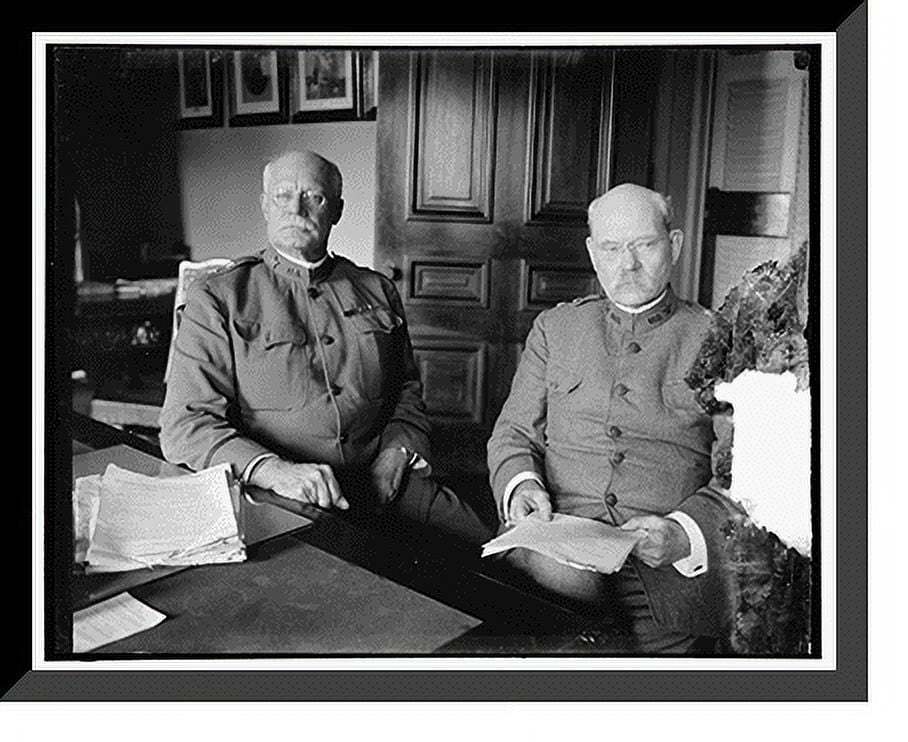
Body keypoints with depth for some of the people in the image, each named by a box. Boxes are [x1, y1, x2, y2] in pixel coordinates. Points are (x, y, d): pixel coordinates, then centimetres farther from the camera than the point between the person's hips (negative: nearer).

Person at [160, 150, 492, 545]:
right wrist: (275, 471, -21)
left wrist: (396, 451, 2)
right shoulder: (216, 299, 4)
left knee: (481, 543, -18)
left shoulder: (376, 291, 16)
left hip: (383, 484, 4)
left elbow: (407, 390, 24)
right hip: (283, 499, -3)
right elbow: (184, 424, -4)